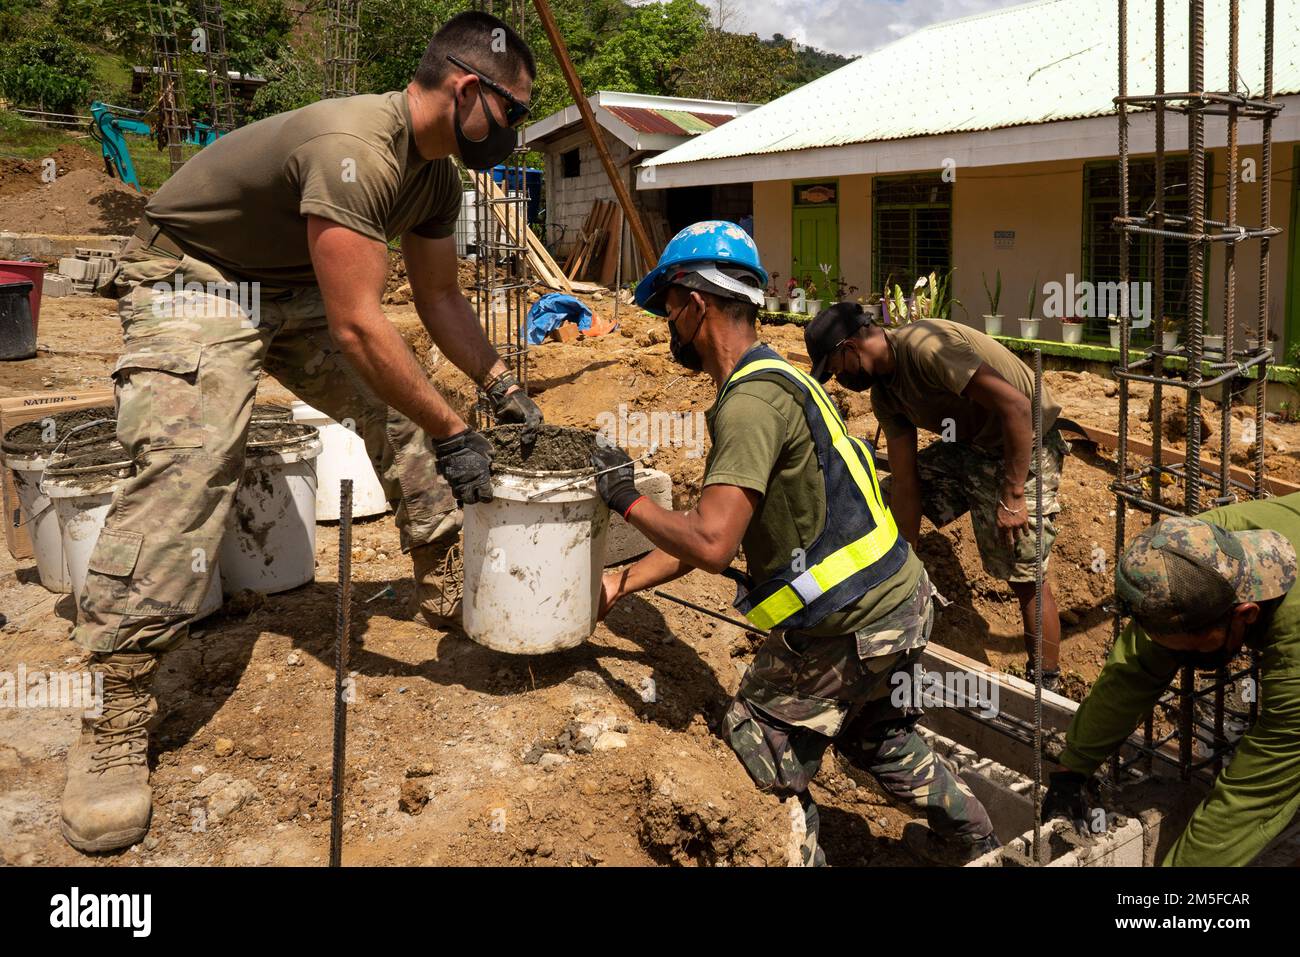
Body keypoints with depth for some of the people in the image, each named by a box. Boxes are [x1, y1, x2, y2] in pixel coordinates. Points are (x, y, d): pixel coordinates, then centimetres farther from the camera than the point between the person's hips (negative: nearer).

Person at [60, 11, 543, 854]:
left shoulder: (438, 176, -3)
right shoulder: (353, 147, -33)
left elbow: (441, 298, 8)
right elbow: (357, 327, -36)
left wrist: (505, 389, -1)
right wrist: (453, 433, -29)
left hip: (298, 287, 9)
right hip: (194, 278, -9)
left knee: (405, 409, 3)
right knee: (185, 467, -24)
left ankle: (445, 585, 21)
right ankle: (115, 727, -19)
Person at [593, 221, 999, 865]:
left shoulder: (752, 401, -22)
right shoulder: (768, 380, 11)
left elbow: (711, 545, -31)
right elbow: (711, 529, 13)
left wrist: (626, 499, -15)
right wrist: (619, 584, 11)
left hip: (850, 628, -10)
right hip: (898, 597, 10)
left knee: (757, 760, 5)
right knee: (871, 736, 32)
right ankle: (967, 834, 51)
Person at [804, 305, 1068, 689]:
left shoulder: (923, 346, -27)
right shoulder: (884, 391, 0)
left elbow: (1017, 406, -31)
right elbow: (905, 483, 1)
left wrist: (1012, 496, -27)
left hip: (1023, 448, -9)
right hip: (966, 446, 9)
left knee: (1024, 577, -6)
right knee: (887, 498, 9)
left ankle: (1047, 688, 11)